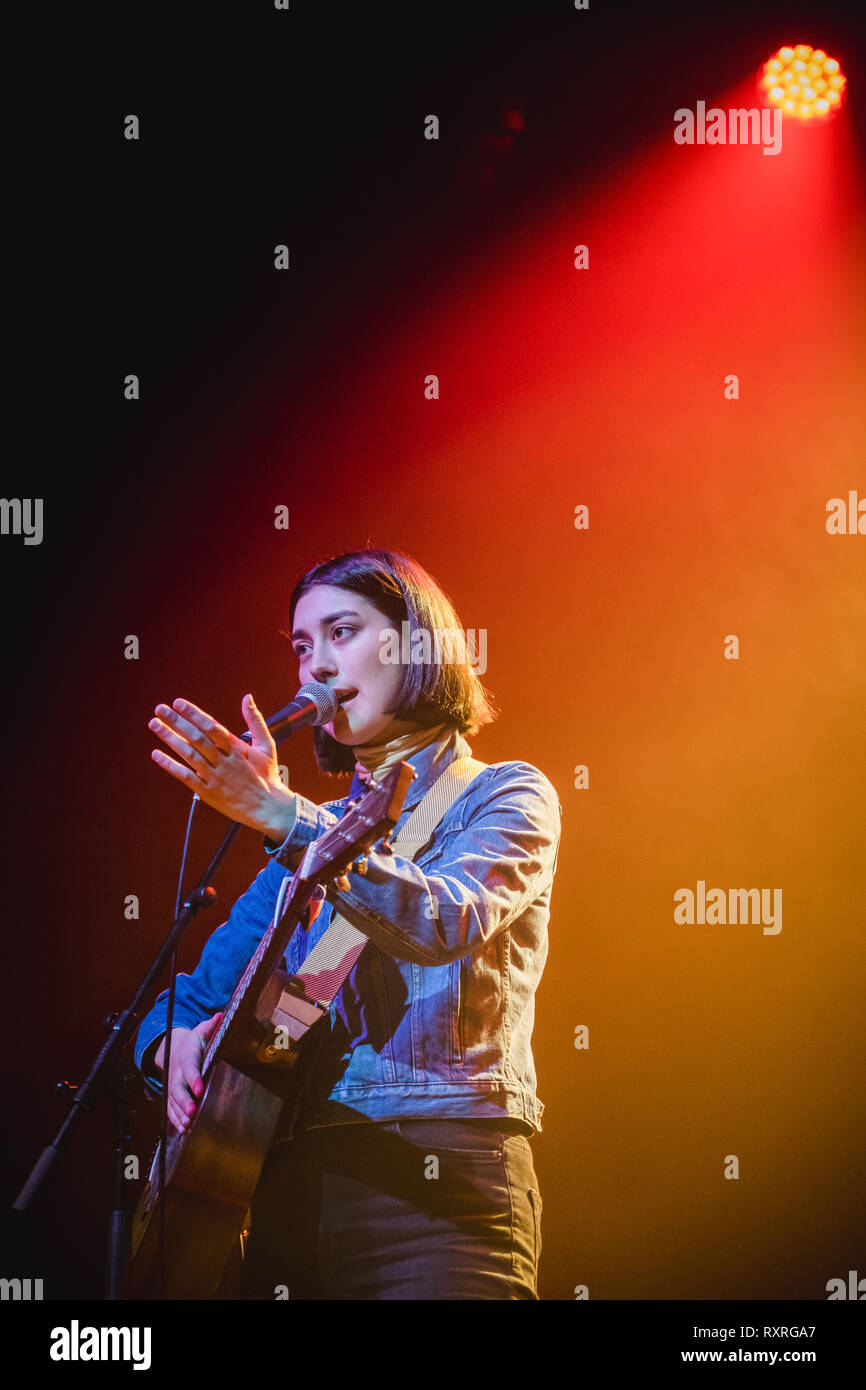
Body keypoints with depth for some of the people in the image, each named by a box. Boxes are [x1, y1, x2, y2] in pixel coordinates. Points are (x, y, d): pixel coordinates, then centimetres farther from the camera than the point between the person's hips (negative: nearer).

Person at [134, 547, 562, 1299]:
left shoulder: (505, 794, 3)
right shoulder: (314, 833, 19)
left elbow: (448, 924, -19)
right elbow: (195, 997, 19)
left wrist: (280, 813, -25)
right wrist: (175, 1044, -4)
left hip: (435, 1183, -5)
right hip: (287, 1182, 5)